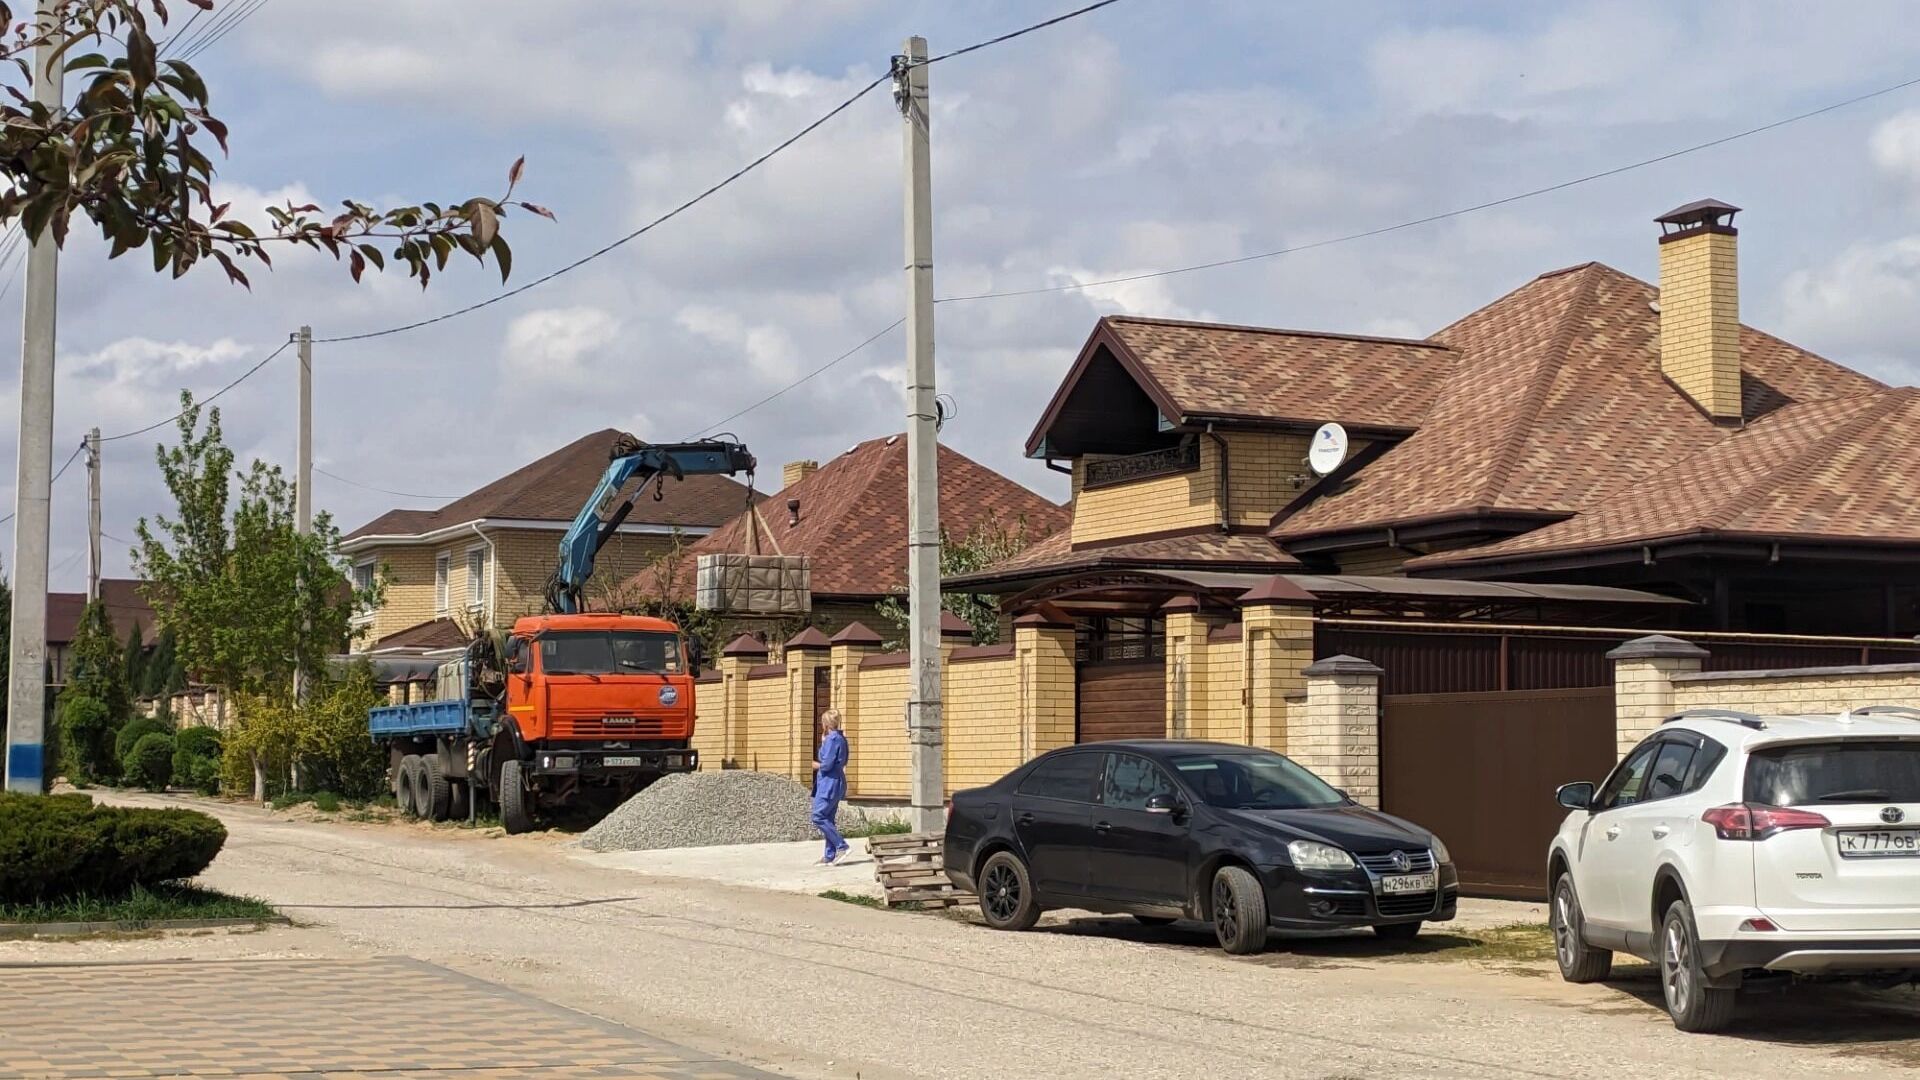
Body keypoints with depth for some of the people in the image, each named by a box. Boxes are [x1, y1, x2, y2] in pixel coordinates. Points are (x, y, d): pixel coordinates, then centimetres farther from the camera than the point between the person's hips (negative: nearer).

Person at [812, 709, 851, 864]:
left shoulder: (832, 739, -16)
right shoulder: (840, 738, 14)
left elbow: (827, 765, -21)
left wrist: (814, 765, 0)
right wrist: (823, 743, 18)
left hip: (829, 783, -10)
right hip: (835, 783, 10)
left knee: (818, 818, -9)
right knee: (828, 819, 11)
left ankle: (842, 846, -12)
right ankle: (830, 856, 11)